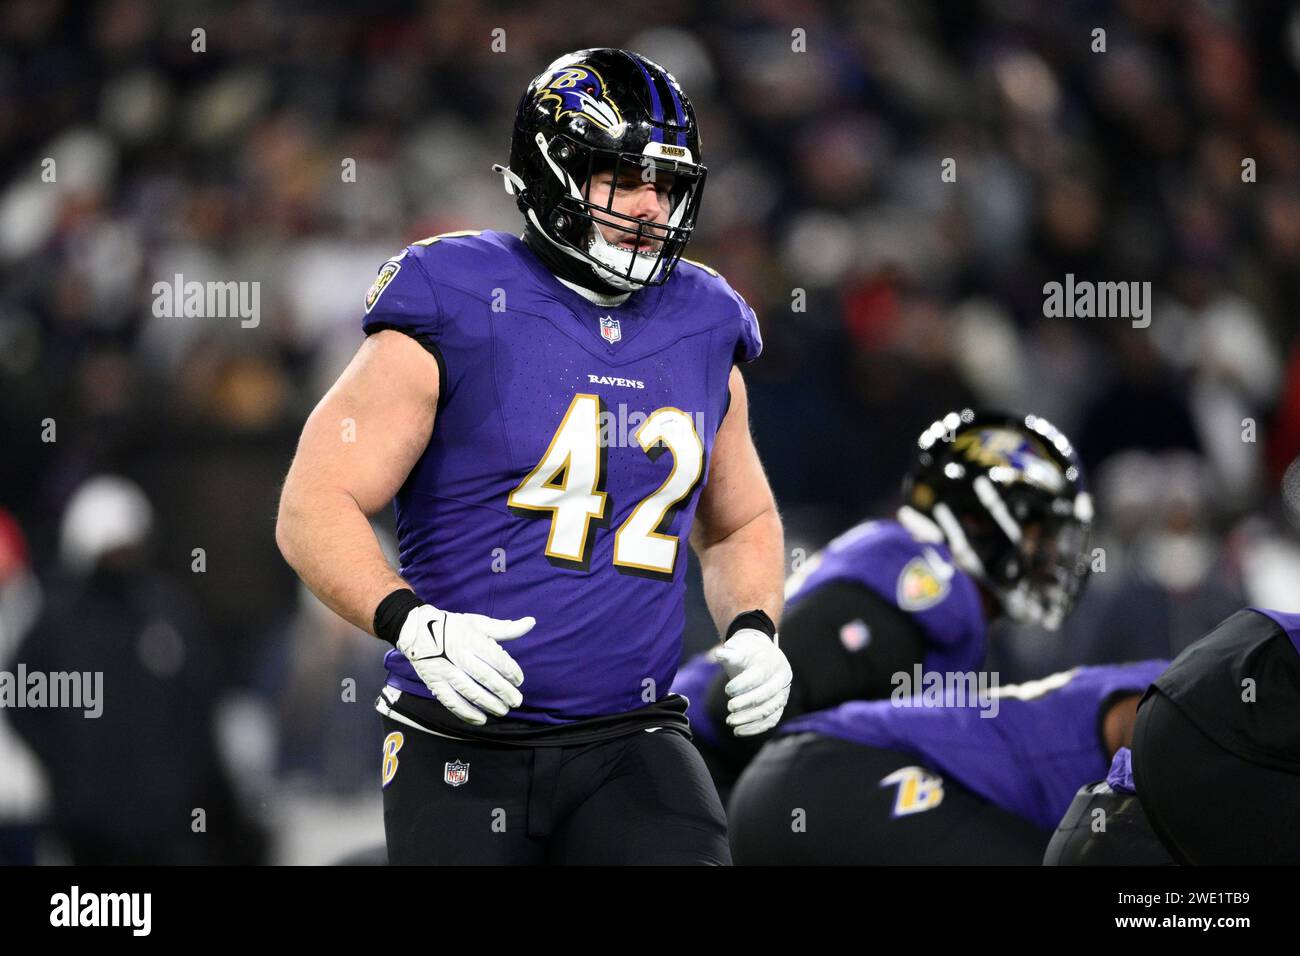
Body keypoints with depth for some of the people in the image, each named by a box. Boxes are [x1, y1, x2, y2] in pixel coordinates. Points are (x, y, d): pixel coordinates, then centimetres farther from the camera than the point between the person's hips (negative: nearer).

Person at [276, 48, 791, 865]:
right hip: (466, 751, -3)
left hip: (630, 745, 3)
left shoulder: (700, 331, 10)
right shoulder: (454, 314, -6)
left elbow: (741, 523, 26)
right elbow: (316, 509, -8)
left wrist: (754, 631, 5)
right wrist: (416, 628, -25)